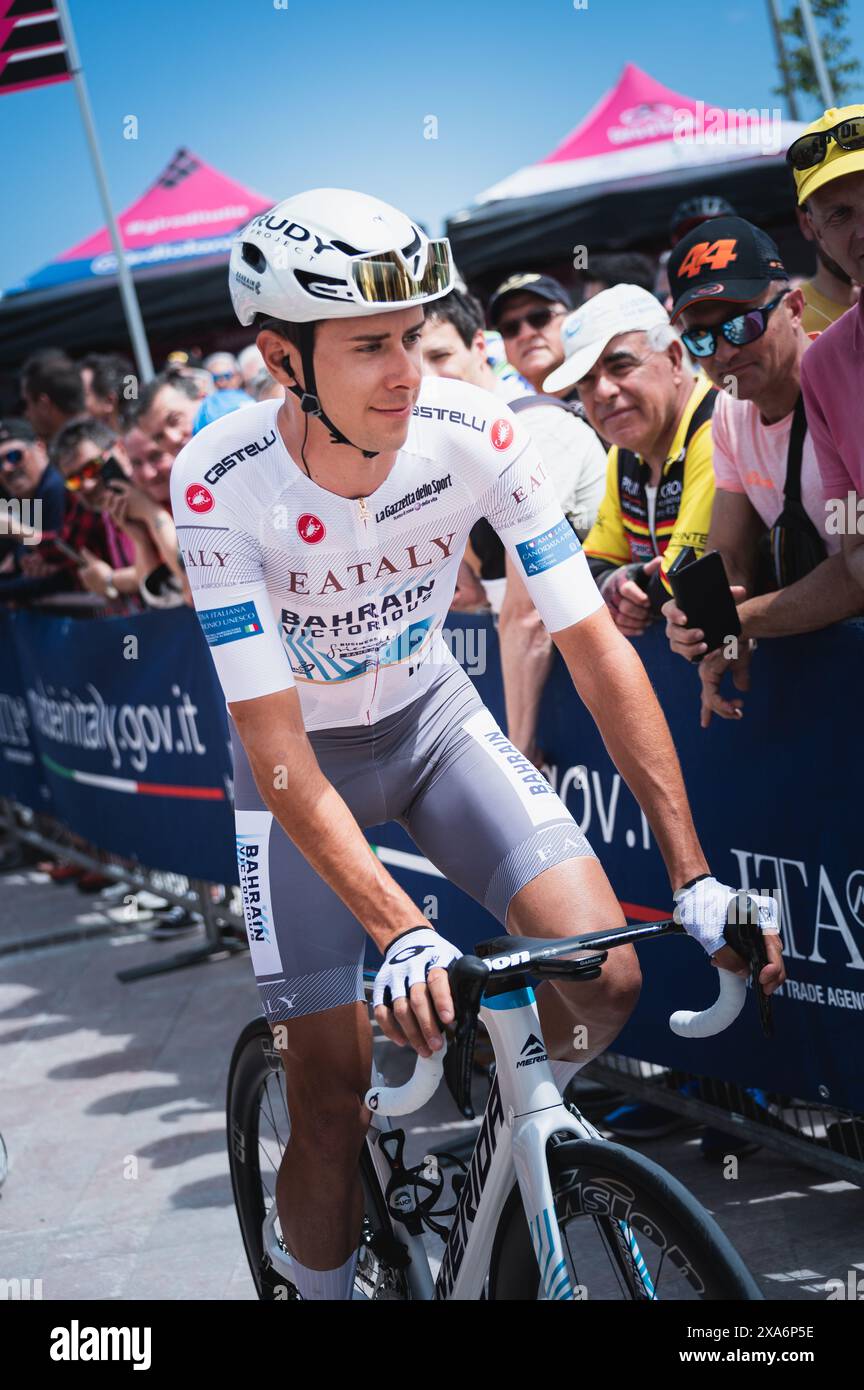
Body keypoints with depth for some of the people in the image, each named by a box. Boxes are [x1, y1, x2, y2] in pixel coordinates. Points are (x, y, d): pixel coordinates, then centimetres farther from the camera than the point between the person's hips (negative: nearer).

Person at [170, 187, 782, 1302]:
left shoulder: (476, 433, -23)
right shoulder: (221, 485, -30)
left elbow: (596, 647, -19)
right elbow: (279, 752, -30)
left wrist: (693, 876, -23)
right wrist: (398, 931, -41)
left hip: (431, 715, 3)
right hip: (304, 760, -2)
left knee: (604, 975, -17)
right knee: (335, 1104, -7)